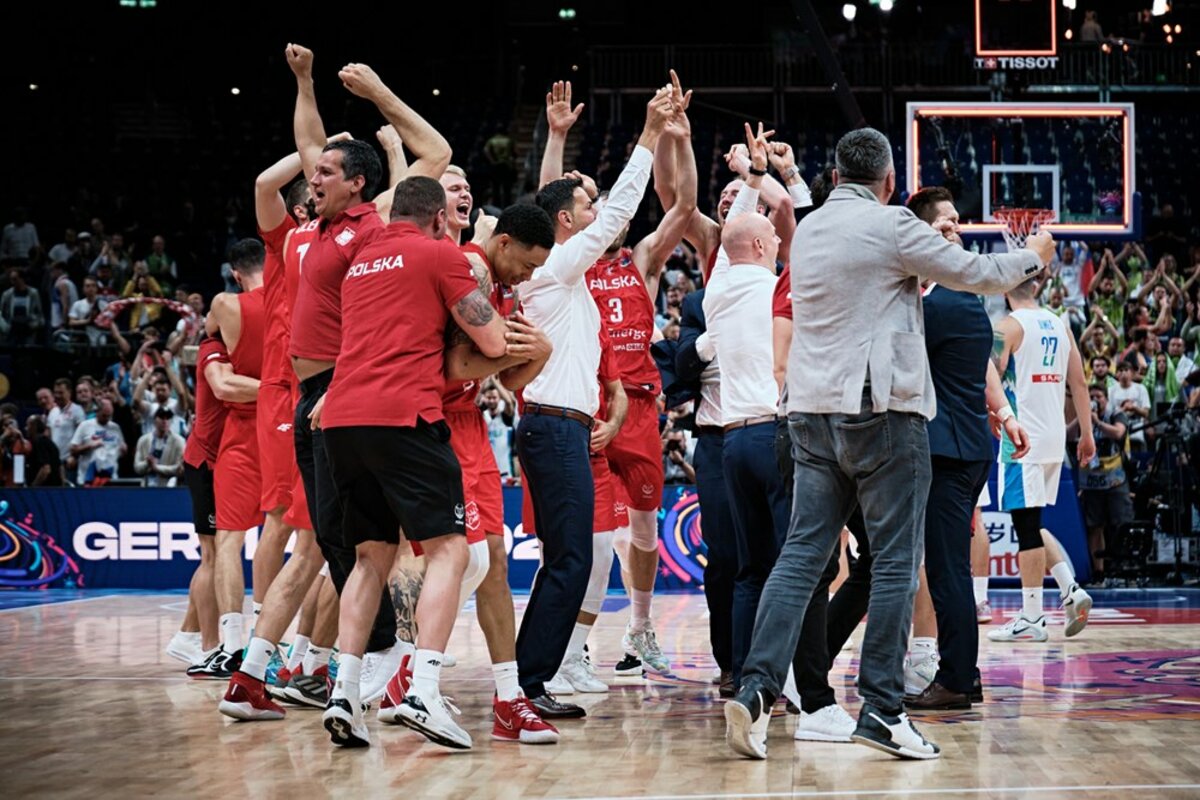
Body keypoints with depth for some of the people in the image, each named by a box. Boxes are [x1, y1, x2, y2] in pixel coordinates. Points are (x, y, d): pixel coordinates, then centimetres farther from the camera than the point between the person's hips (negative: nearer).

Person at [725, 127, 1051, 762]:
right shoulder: (891, 225, -8)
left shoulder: (807, 229, 12)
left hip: (813, 412, 7)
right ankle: (880, 709, 0)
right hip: (882, 410, -6)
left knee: (801, 554, 4)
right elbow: (976, 274, 2)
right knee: (895, 563, 0)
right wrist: (1032, 256, 19)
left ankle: (756, 690, -8)